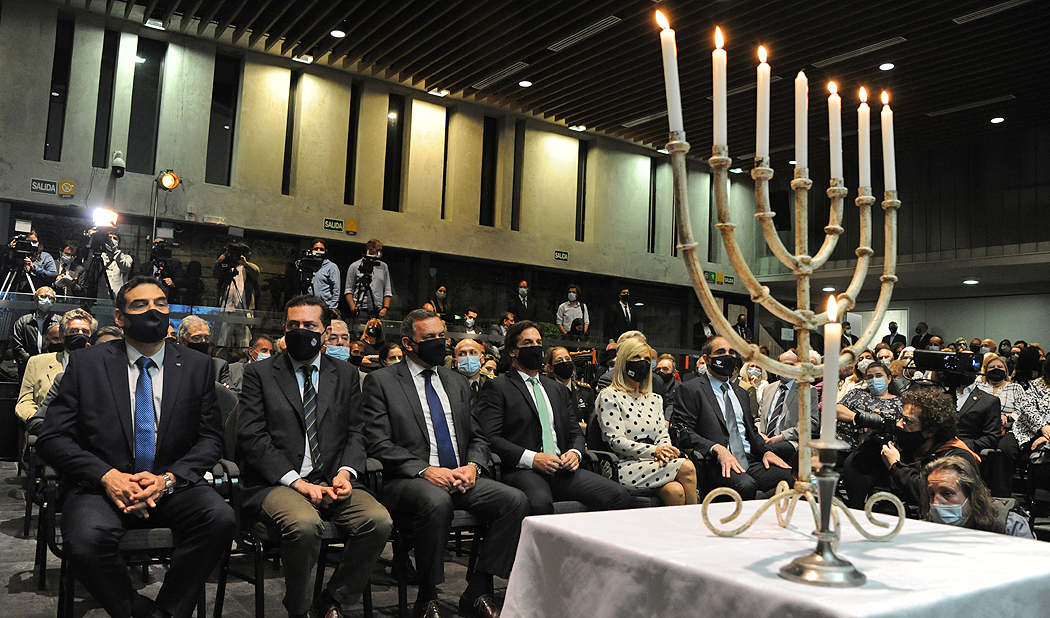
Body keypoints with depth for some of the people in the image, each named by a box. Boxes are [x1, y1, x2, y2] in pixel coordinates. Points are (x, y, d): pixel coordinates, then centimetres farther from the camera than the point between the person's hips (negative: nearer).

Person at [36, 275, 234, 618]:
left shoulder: (198, 367, 7)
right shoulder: (85, 364, 5)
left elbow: (210, 439, 5)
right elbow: (52, 438, 1)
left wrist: (168, 479, -14)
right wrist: (107, 475, -16)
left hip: (172, 486, 1)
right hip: (102, 485, -1)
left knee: (220, 518, -30)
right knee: (85, 540, -34)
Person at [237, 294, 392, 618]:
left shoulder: (347, 374, 15)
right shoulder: (259, 373, 6)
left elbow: (356, 433, 13)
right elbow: (251, 437, -4)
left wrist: (346, 472, -9)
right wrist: (296, 482, -14)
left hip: (333, 480, 3)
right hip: (277, 483, -3)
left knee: (380, 521, -25)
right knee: (305, 524, -34)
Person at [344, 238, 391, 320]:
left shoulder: (383, 267, 15)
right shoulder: (354, 266, 8)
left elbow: (387, 291, 13)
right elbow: (348, 290, 6)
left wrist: (385, 308, -1)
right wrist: (353, 308, -7)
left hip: (379, 312, 2)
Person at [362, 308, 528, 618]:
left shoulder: (457, 383, 20)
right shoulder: (381, 381, 3)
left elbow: (477, 436, 20)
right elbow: (378, 444, -6)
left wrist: (472, 466, -3)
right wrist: (425, 470, -18)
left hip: (461, 477, 5)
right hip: (409, 479, -5)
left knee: (516, 500, -19)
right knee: (437, 502, -38)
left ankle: (477, 593, -8)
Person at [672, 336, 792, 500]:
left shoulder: (741, 393, 27)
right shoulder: (690, 389, 3)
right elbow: (684, 432, -7)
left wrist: (765, 451, 5)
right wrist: (717, 448, -21)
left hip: (749, 460, 6)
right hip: (715, 463, -6)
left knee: (787, 475, -22)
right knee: (745, 485, -36)